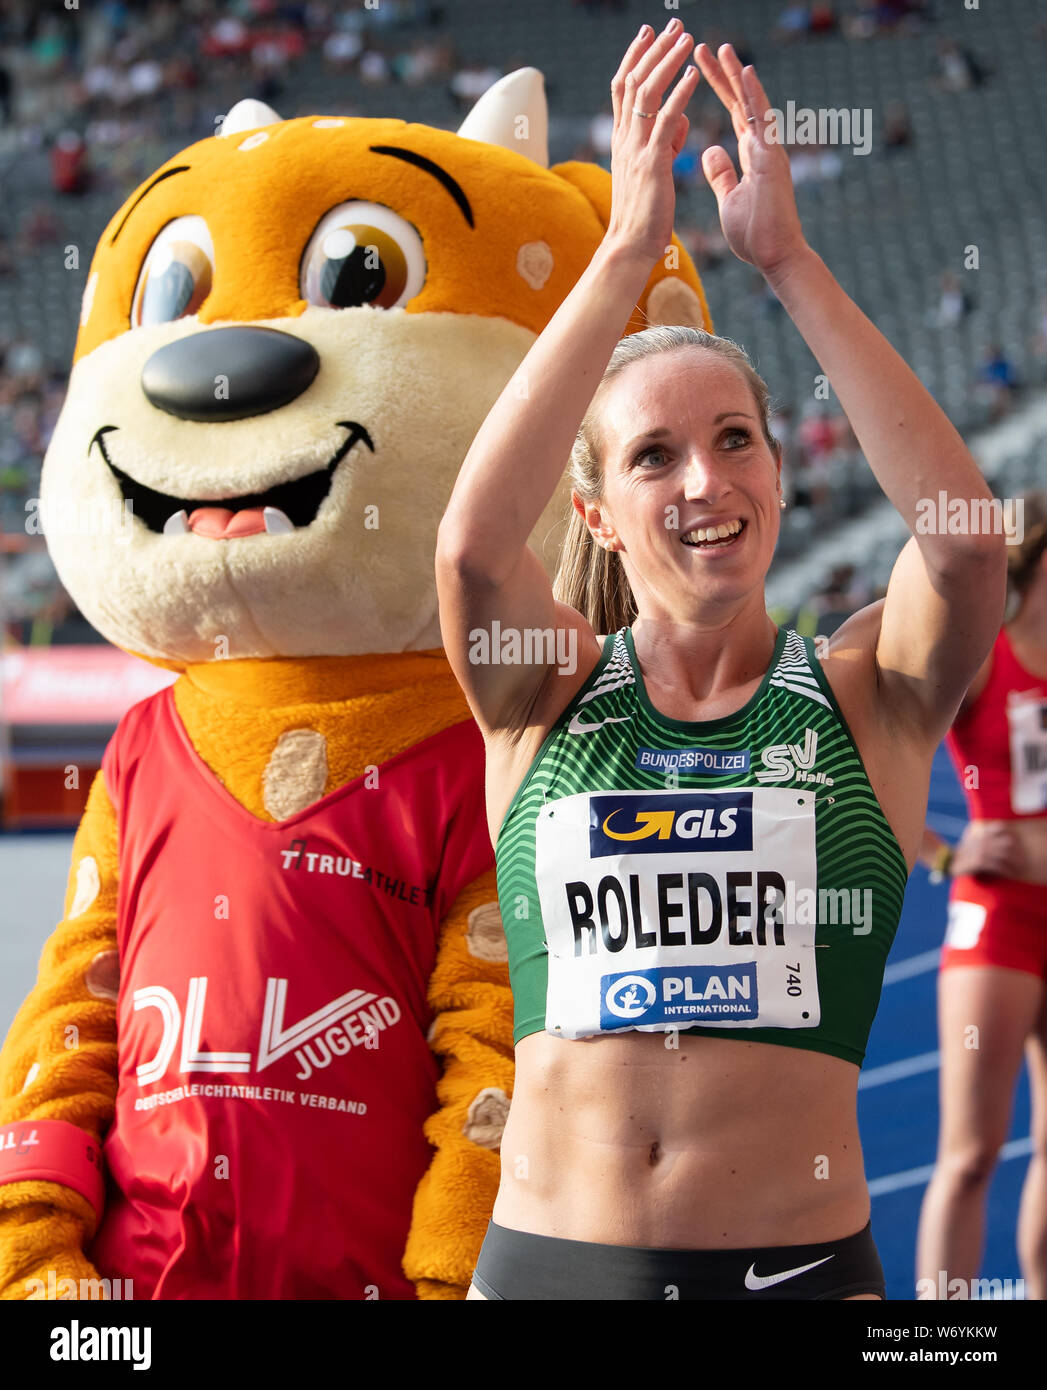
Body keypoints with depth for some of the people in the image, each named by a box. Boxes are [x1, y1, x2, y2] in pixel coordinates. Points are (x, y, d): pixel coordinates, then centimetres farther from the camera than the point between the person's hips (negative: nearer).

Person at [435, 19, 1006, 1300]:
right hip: (544, 1255, 1)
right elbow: (472, 542, -18)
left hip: (800, 1263, 0)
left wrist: (788, 260, -18)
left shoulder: (868, 699, 2)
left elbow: (967, 541, -18)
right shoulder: (546, 693, 3)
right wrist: (627, 252, -20)